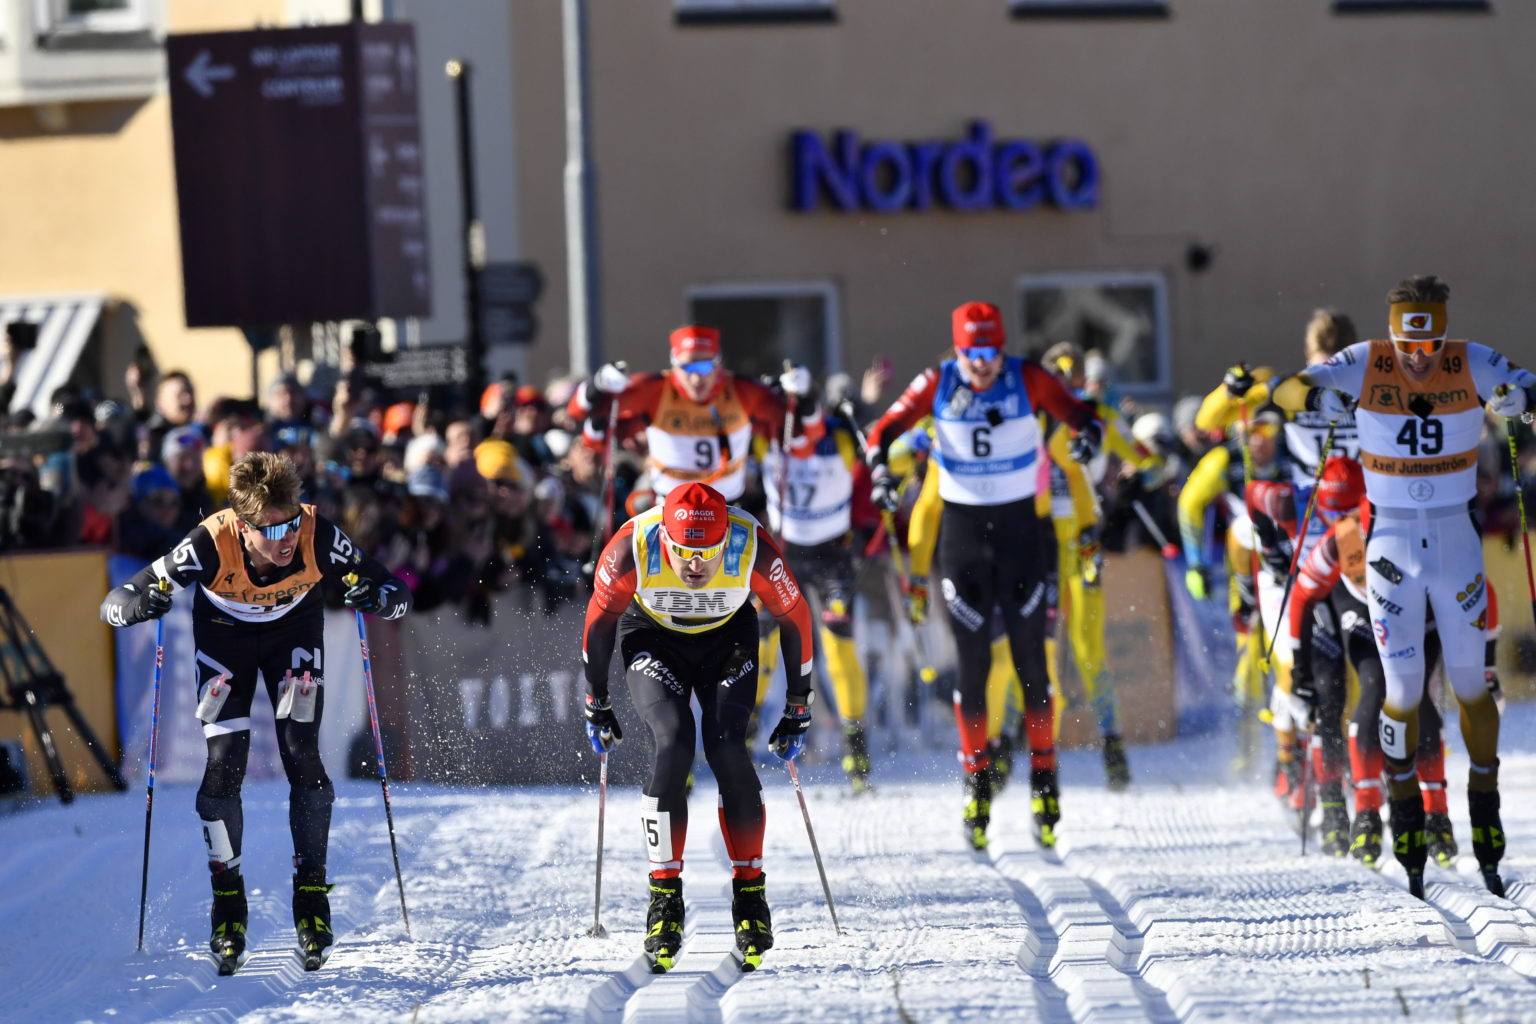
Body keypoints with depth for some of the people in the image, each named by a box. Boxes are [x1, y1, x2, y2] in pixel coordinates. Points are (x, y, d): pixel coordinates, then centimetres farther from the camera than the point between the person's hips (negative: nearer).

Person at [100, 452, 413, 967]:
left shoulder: (318, 537, -34)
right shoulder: (211, 544, -37)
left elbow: (397, 594, -22)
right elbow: (113, 604, -29)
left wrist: (376, 598, -45)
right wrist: (142, 603, -51)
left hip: (294, 629, 1)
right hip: (224, 633, -1)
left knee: (301, 754, -12)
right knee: (224, 764, -10)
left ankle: (312, 891, 3)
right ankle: (227, 898, 8)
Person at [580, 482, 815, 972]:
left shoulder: (754, 549, -32)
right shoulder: (632, 549, -32)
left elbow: (794, 618, -14)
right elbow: (600, 618, -13)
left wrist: (798, 708, -6)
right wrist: (596, 705, -3)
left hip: (728, 640, 0)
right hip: (652, 638, 0)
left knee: (727, 748, -20)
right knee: (674, 744, -23)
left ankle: (750, 894, -8)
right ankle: (664, 895, -16)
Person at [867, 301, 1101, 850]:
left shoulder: (1028, 378, -7)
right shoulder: (938, 384, -6)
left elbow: (1074, 411, -13)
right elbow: (887, 427, -5)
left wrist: (1087, 431, -37)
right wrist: (880, 466, -25)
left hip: (1019, 525, 0)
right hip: (961, 524, 0)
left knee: (1029, 656, 0)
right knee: (972, 661, 1)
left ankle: (1044, 772, 11)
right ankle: (976, 778, 12)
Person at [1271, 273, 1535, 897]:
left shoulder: (1473, 365, -7)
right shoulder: (1366, 365, -9)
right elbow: (1287, 390, -13)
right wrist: (1316, 396, -36)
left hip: (1457, 541, 1)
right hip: (1392, 542, 0)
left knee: (1471, 686, 3)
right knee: (1403, 693, -1)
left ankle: (1484, 802, 21)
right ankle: (1405, 806, 18)